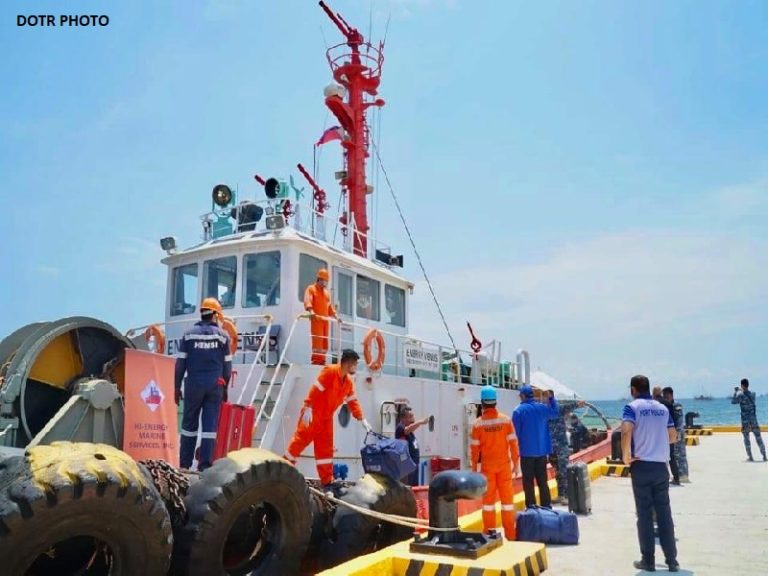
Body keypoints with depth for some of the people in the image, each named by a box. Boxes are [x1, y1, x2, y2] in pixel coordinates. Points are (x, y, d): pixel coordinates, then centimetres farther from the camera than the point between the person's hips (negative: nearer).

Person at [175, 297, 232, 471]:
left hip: (194, 384, 0)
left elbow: (180, 363, 0)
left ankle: (185, 463, 12)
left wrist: (177, 386, 7)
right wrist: (225, 387, 14)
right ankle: (205, 465, 2)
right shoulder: (222, 335, 2)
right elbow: (227, 365, 5)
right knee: (210, 425, 3)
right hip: (215, 385, 0)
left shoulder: (189, 334, 1)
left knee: (189, 423, 11)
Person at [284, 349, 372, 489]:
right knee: (300, 439, -3)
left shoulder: (349, 382, 7)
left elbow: (353, 402, 10)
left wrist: (362, 420, 3)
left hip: (327, 418, 8)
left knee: (326, 448, 8)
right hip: (313, 414, -8)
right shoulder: (330, 371, -16)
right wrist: (308, 409, -26)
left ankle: (327, 481, 12)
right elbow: (315, 390, -21)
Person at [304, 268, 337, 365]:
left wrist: (335, 316, 13)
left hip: (325, 320, 7)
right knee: (317, 340, -13)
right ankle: (315, 360, -13)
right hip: (316, 319, -7)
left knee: (325, 341, 4)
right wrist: (311, 311, -32)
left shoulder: (327, 292, 25)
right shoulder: (311, 289, 3)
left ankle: (321, 360, 7)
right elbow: (307, 301, -14)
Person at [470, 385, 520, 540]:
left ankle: (489, 533, 13)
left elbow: (474, 447, -5)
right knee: (507, 498, 9)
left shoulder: (478, 423, -9)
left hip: (487, 466, -1)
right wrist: (515, 462, 6)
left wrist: (474, 467, 5)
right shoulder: (506, 420, -8)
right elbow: (513, 442, -5)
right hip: (504, 464, 1)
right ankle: (510, 533, 13)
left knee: (488, 499, 9)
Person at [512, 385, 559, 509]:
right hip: (542, 451, 4)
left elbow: (515, 432, -11)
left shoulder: (518, 410, -11)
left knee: (528, 481, 4)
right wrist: (552, 398, 31)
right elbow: (555, 413, 23)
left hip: (527, 452, -4)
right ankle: (546, 505, 16)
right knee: (542, 480, 13)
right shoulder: (542, 408, 2)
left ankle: (531, 506, 5)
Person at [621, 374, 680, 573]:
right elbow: (673, 437, 13)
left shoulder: (632, 407, -8)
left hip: (641, 466, -4)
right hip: (661, 467, 4)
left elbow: (626, 431, -24)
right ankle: (672, 560, 14)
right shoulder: (663, 408, 9)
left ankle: (648, 561, 10)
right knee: (664, 514, 11)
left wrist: (626, 456, -13)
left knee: (644, 515, 4)